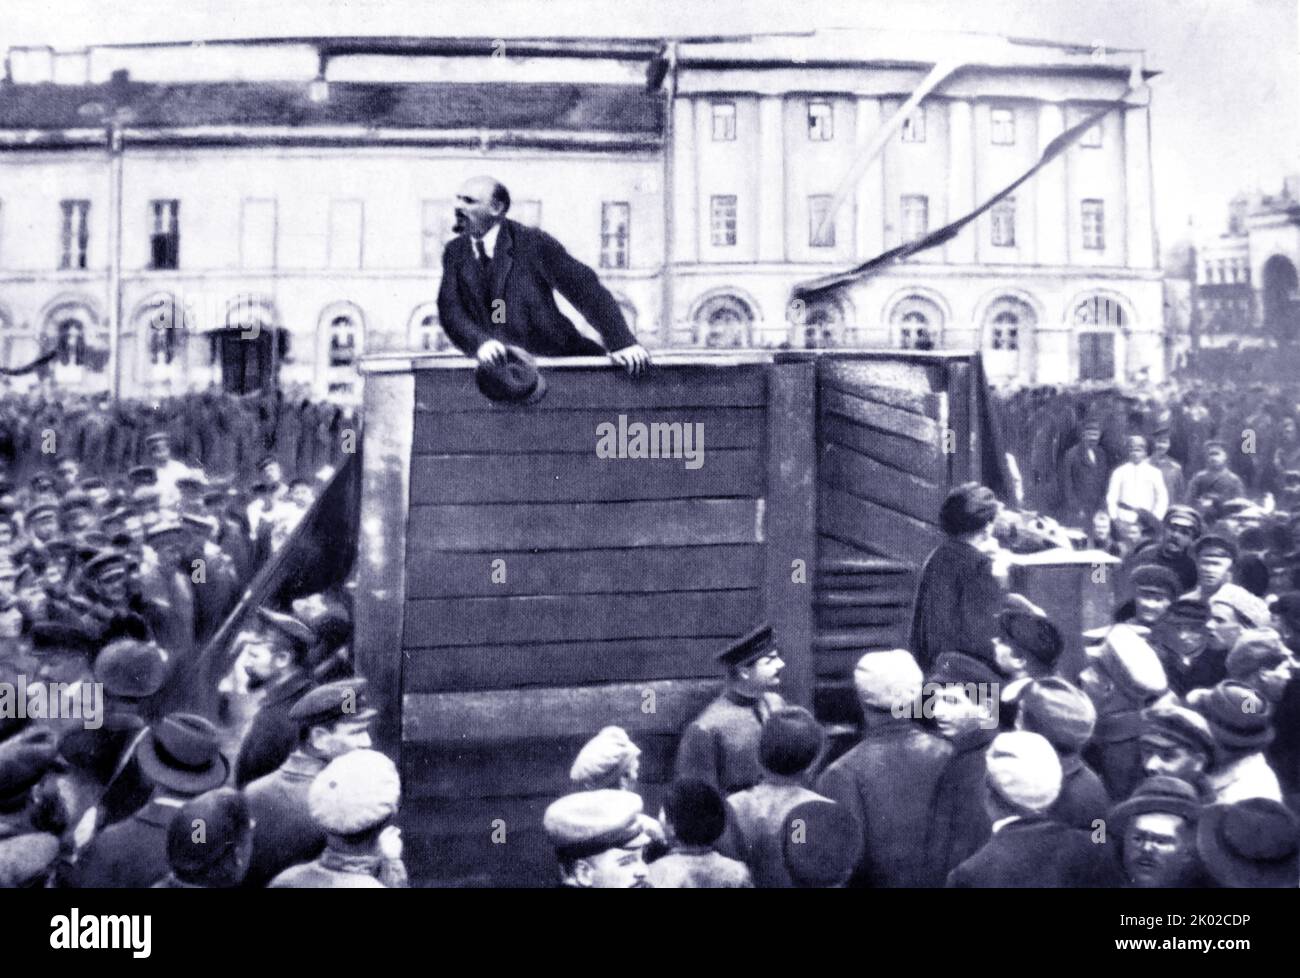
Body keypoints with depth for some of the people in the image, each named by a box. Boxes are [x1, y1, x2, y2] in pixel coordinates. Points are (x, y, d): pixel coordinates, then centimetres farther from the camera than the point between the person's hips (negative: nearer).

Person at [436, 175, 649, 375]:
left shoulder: (533, 242, -5)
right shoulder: (454, 252, 6)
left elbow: (586, 289, -8)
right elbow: (450, 310, -4)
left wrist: (623, 343, -19)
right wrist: (480, 342, -25)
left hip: (552, 357, -4)